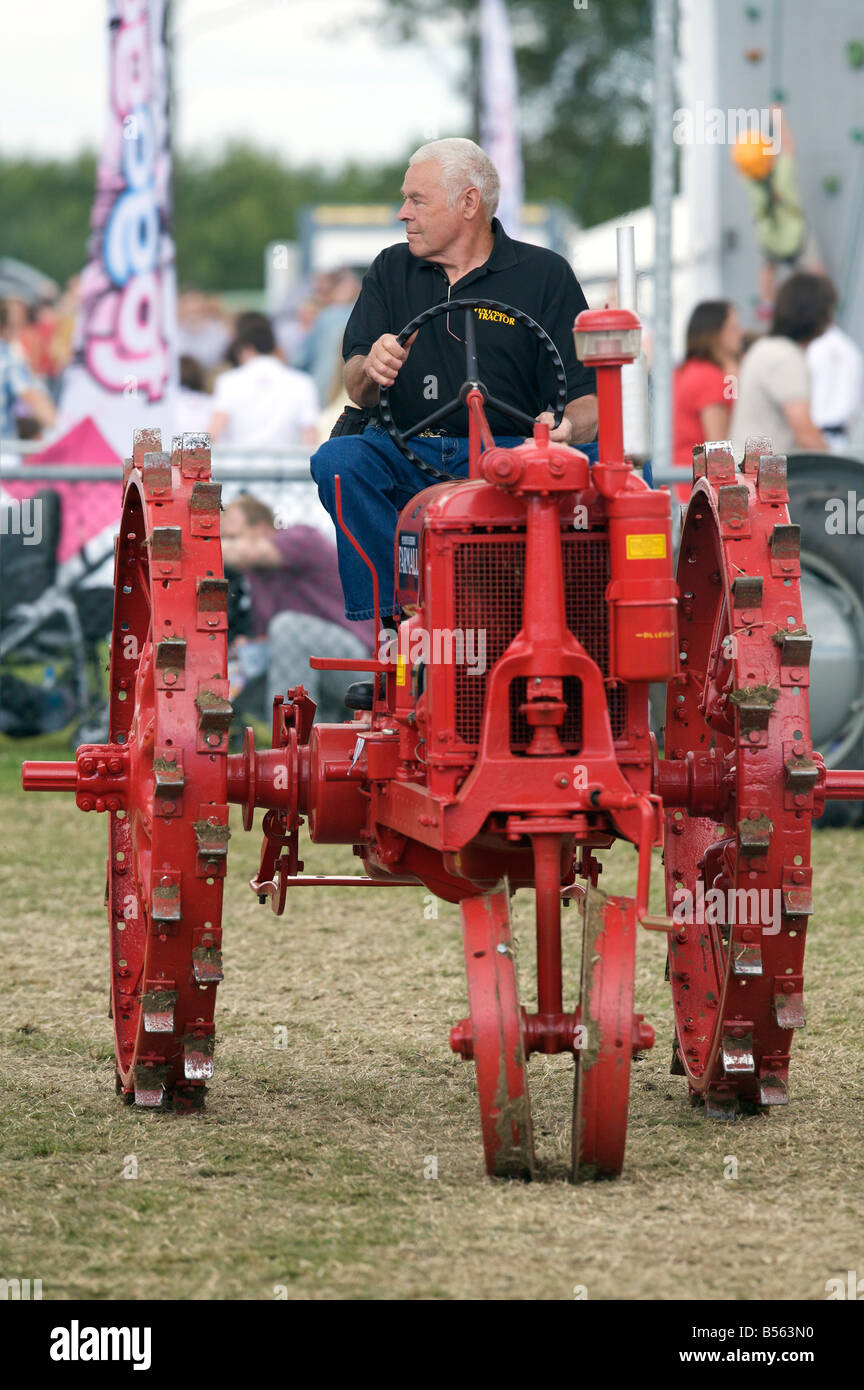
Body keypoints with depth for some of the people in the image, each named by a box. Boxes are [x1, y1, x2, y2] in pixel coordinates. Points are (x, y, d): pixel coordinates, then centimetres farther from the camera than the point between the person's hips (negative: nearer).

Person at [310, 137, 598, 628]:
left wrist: (564, 427, -25)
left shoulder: (544, 275, 6)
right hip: (403, 453, 2)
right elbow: (358, 391, 6)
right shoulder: (391, 270, 15)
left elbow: (586, 398, 0)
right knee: (338, 460, -29)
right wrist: (371, 370, -19)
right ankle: (388, 619, -32)